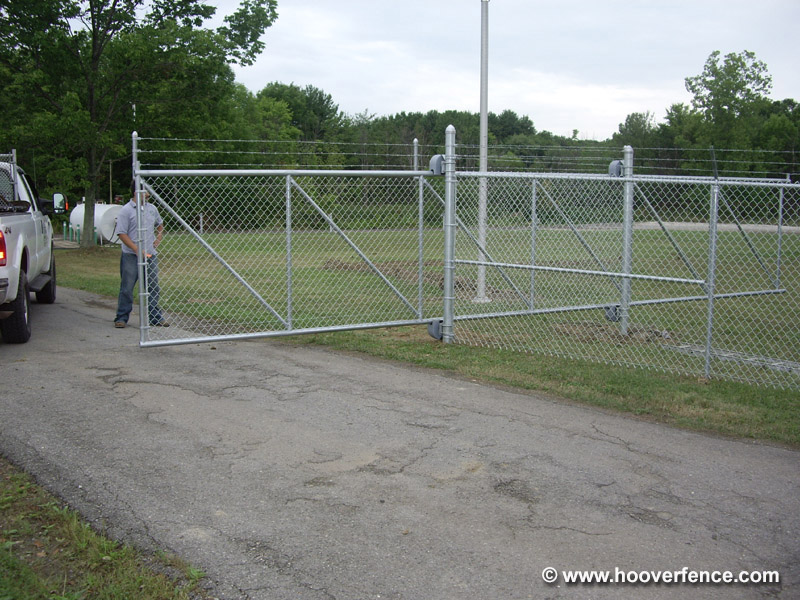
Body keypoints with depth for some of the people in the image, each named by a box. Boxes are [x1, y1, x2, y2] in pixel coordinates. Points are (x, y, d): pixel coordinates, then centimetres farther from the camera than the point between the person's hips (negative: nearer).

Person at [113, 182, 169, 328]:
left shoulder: (151, 208, 10)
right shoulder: (126, 211, -8)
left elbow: (159, 223, 30)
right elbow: (121, 233, -12)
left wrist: (159, 238, 14)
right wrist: (137, 249, -19)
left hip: (150, 255, 5)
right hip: (131, 256, -5)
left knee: (153, 287, 7)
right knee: (127, 288, 0)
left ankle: (156, 317, 16)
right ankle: (121, 318, 8)